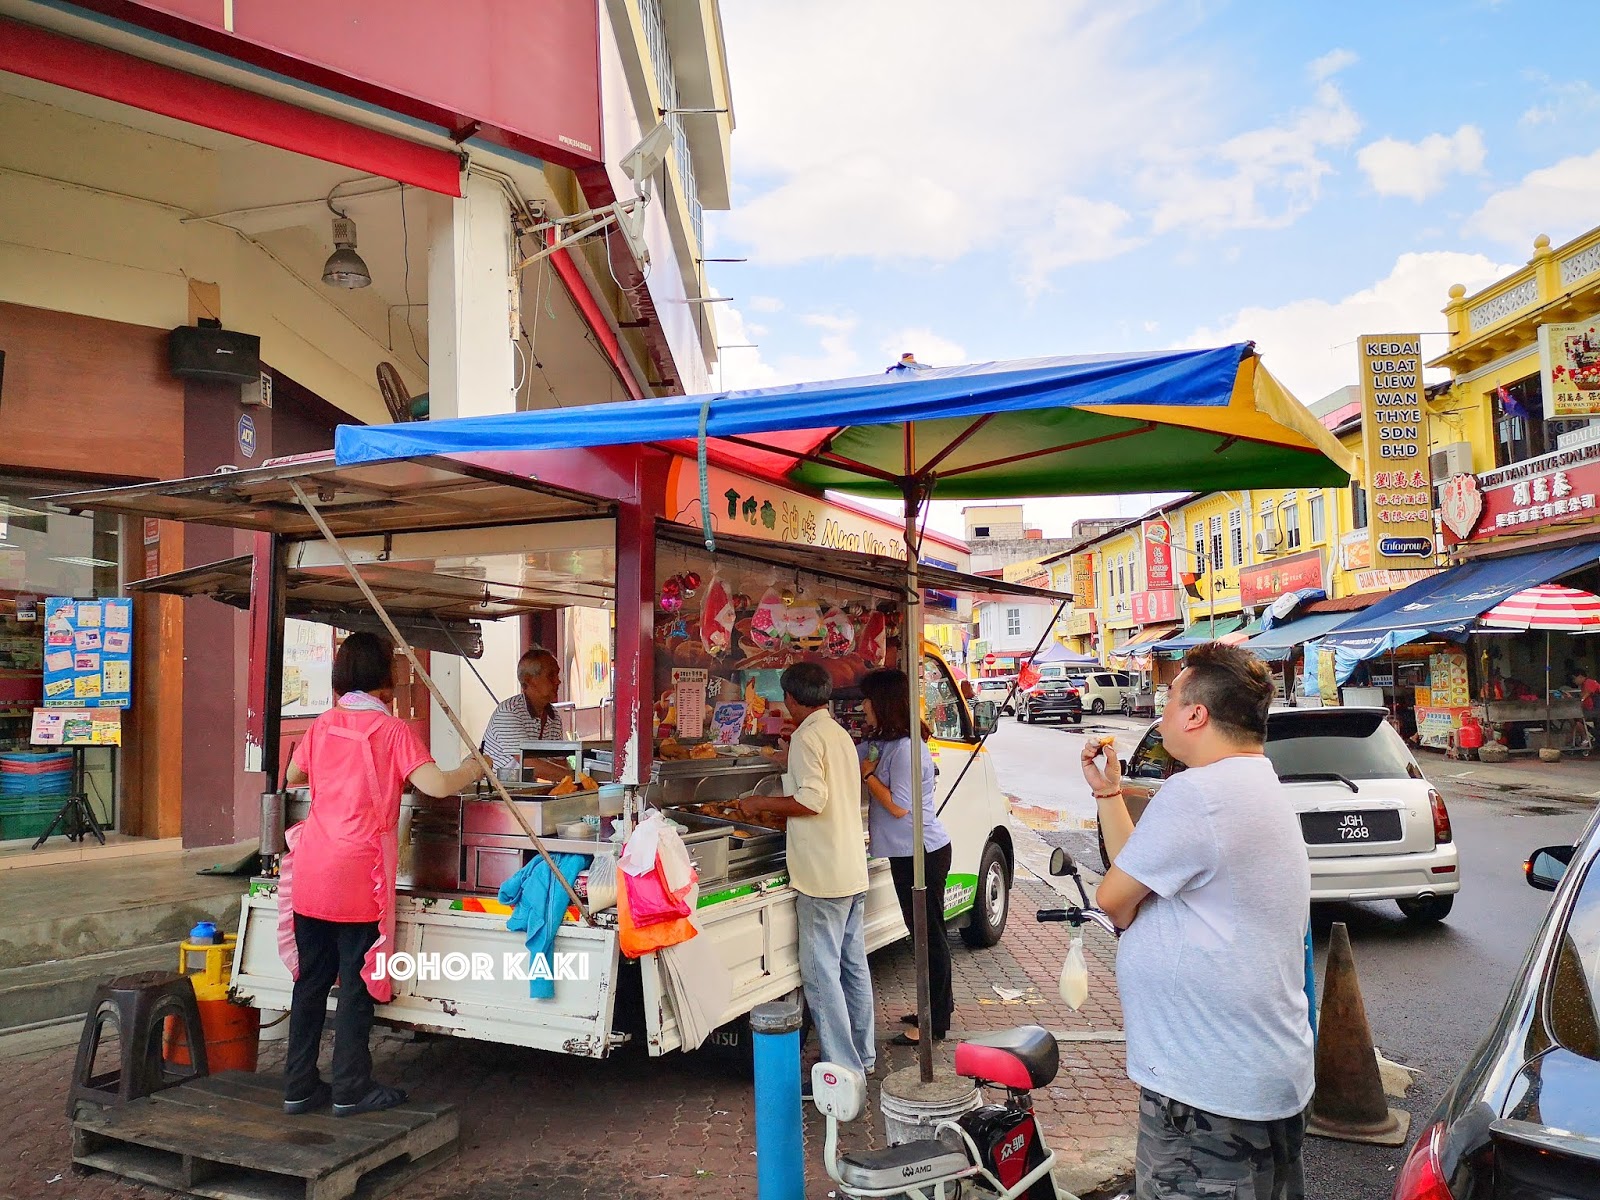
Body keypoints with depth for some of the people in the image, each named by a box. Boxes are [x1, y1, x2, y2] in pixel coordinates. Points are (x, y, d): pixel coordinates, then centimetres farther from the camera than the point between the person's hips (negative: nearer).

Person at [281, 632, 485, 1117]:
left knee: (311, 980, 14)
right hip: (358, 877, -5)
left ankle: (299, 1087, 22)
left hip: (310, 872, 6)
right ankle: (350, 1090, 13)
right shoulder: (393, 729, -8)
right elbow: (437, 785, -18)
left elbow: (292, 776, 25)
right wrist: (473, 769, 1)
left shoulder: (322, 725, 8)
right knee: (357, 983, 5)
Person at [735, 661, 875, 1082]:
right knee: (854, 966, 16)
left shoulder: (807, 736, -13)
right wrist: (776, 806, 28)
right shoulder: (841, 734, 15)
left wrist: (761, 804, -10)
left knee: (822, 973, -3)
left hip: (823, 876, -9)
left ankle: (843, 1071, 0)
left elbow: (812, 800, -22)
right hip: (853, 871, 9)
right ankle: (863, 1057, 27)